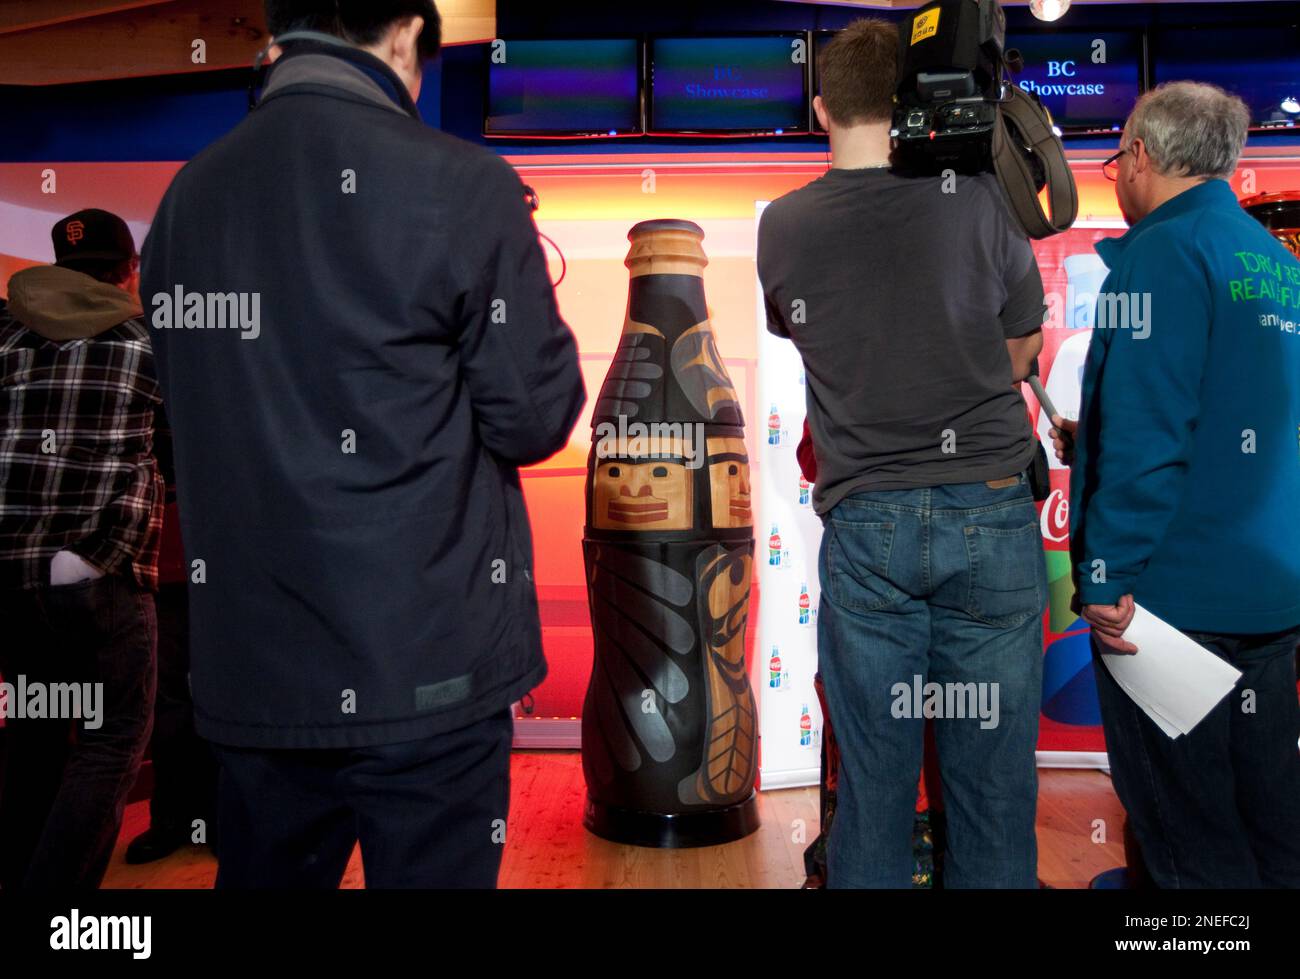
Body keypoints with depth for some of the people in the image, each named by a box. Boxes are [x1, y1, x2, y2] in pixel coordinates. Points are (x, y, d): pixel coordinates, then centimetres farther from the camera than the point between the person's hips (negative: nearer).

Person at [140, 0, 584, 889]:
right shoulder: (459, 185, -13)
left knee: (267, 870, 21)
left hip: (248, 668, 6)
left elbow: (194, 413, 14)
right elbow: (533, 419, -10)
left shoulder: (188, 196, 6)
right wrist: (521, 290, 8)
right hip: (422, 670, -5)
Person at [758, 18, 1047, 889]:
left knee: (872, 775, 11)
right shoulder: (979, 202, -2)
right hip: (990, 513, 0)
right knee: (993, 774, 11)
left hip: (864, 524, 1)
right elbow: (1021, 355, 8)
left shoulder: (782, 226, 0)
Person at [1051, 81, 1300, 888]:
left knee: (1191, 836, 4)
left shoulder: (1163, 252, -12)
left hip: (1173, 588, -8)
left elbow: (1148, 434, -20)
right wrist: (1091, 443, 18)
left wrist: (1106, 575, -15)